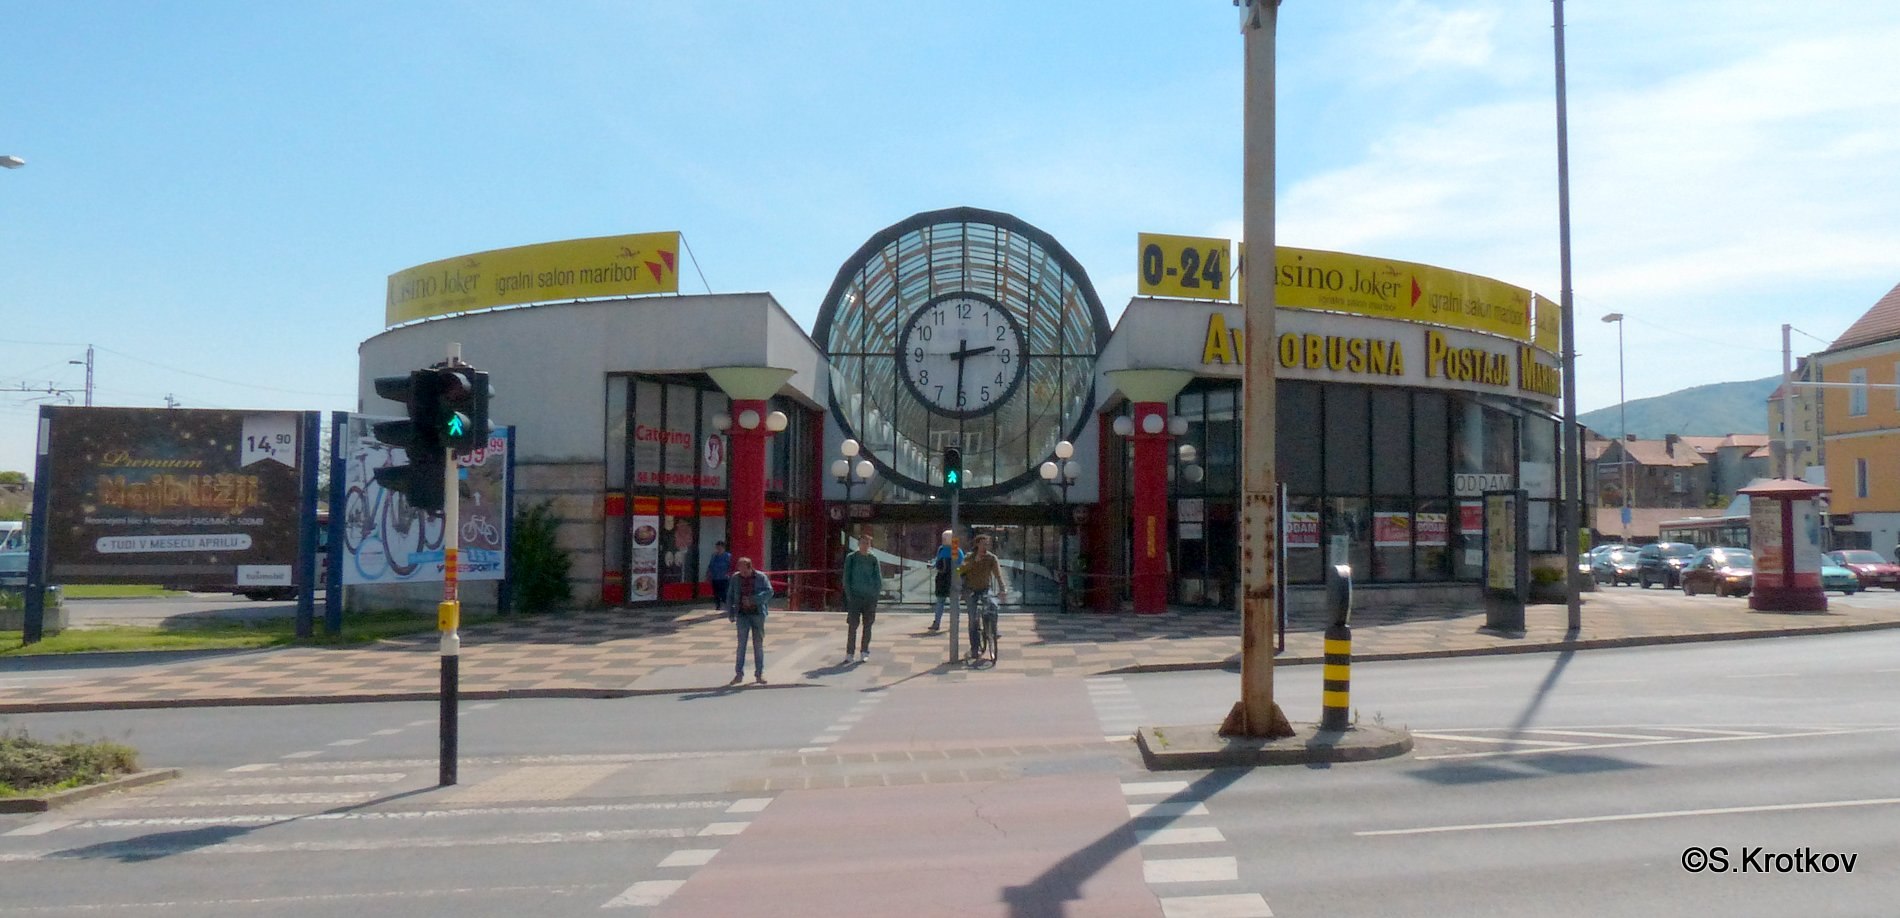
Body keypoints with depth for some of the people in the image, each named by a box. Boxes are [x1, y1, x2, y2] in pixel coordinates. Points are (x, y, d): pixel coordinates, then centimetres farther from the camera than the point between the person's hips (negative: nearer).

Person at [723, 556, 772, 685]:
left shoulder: (760, 577, -3)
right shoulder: (736, 577, 3)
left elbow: (769, 591, -14)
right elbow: (730, 596, 8)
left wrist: (753, 599, -24)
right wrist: (730, 613, 2)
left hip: (758, 614, -1)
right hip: (742, 615, 1)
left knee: (758, 644, 4)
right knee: (741, 643, -4)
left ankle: (759, 674, 11)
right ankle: (739, 674, 0)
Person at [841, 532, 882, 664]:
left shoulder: (873, 559, 6)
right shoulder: (851, 558, 0)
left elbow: (878, 578, 10)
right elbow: (846, 577, 1)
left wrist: (876, 593, -1)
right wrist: (849, 595, -6)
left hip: (870, 597, 2)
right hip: (855, 597, -2)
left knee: (867, 626, 5)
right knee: (852, 626, -4)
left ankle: (864, 652, 13)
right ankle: (849, 653, 1)